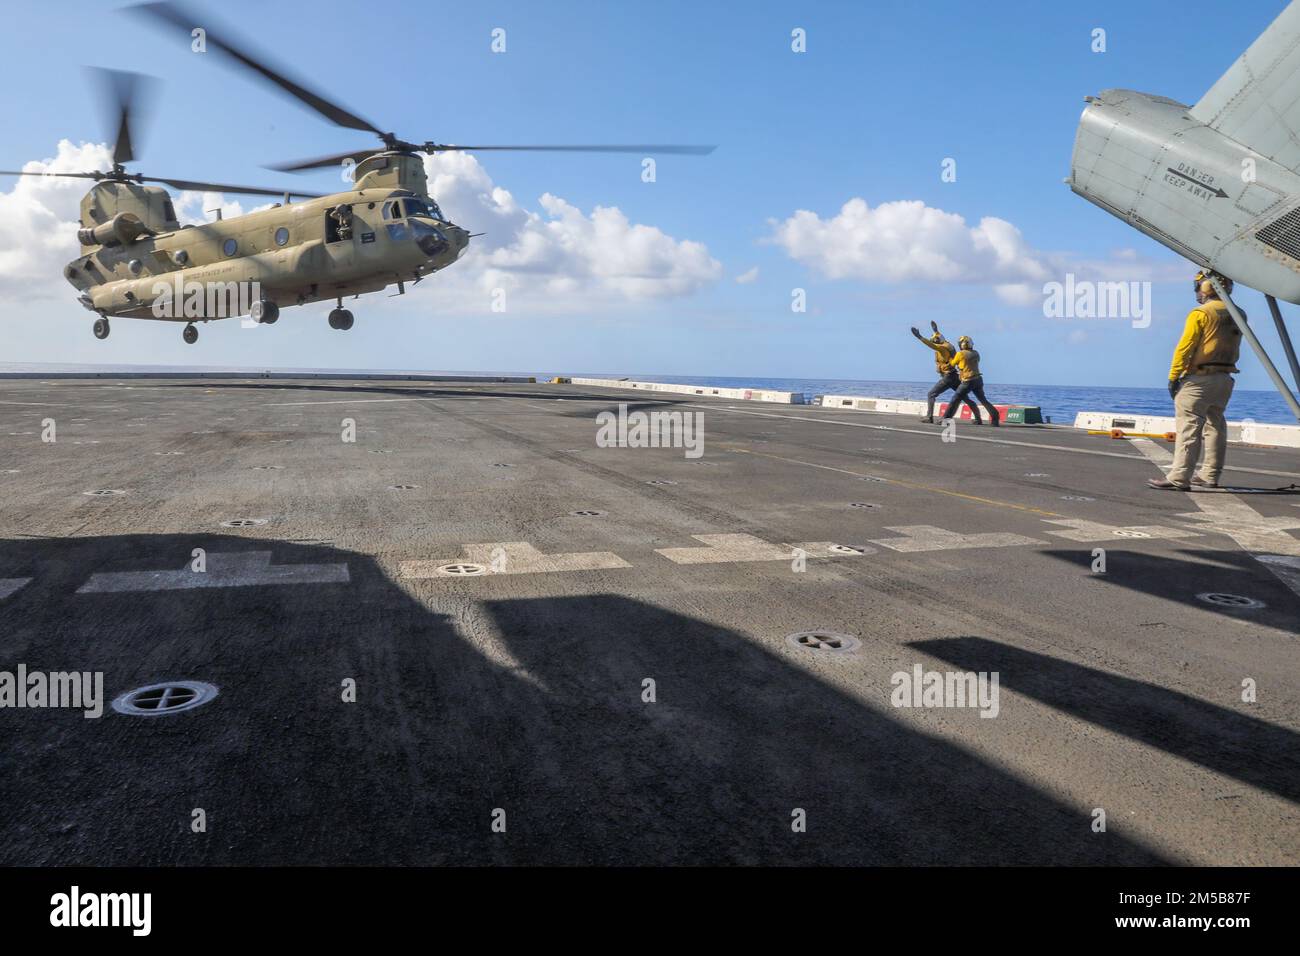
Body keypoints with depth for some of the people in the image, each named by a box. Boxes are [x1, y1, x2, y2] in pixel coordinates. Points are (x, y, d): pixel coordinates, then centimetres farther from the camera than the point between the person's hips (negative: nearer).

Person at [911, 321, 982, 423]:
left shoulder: (943, 348, -14)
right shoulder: (947, 344, 13)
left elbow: (932, 345, -31)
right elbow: (941, 340, 37)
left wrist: (920, 337, -37)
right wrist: (936, 331, 48)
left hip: (948, 377, -9)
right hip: (955, 377, 9)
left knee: (930, 394, -3)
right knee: (965, 398, 13)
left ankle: (929, 417, -12)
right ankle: (978, 418, 14)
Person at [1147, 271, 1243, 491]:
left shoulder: (1200, 314, -11)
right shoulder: (1237, 316, 11)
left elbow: (1184, 347, -14)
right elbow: (1233, 351, 13)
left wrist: (1173, 377, -12)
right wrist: (1224, 369, 14)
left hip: (1198, 379, -8)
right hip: (1224, 379, 8)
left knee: (1188, 427, -9)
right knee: (1215, 426, 16)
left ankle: (1178, 478, -13)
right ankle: (1210, 476, 22)